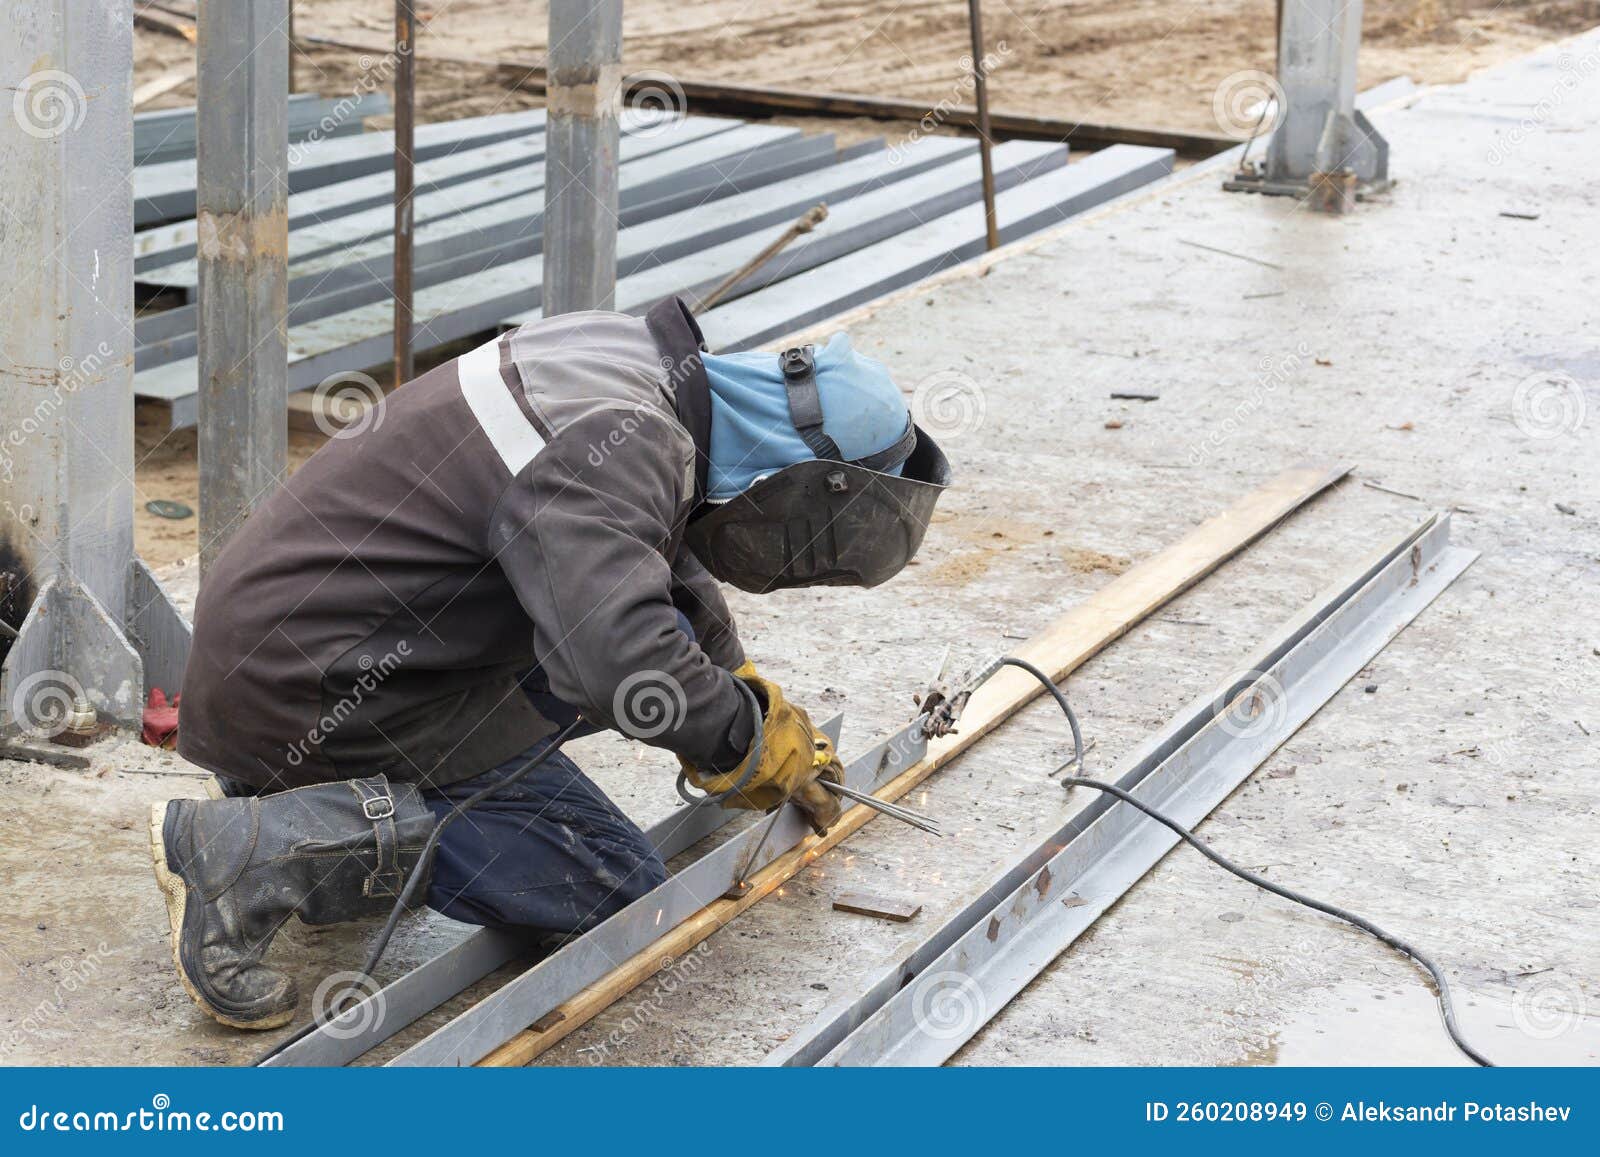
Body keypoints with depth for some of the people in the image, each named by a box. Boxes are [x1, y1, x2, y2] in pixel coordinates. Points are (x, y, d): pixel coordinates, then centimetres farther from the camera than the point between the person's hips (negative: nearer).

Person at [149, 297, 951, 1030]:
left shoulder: (634, 359, 5)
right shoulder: (615, 450, -25)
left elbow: (667, 559, 24)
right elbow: (629, 664, -37)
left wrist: (743, 688, 27)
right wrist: (755, 739, -18)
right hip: (309, 692, -10)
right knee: (613, 886, -8)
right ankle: (266, 849, -16)